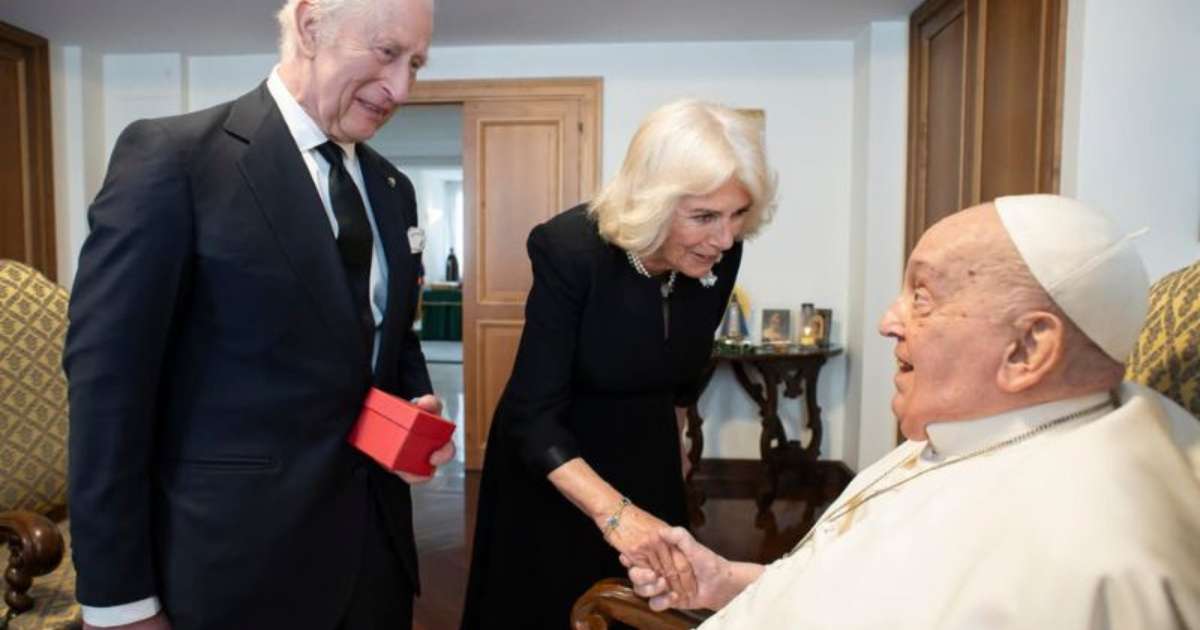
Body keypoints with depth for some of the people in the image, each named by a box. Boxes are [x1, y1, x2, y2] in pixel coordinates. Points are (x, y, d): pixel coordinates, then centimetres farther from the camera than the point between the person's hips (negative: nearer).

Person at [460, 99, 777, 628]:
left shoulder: (721, 255, -15)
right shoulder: (569, 248, -30)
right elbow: (534, 415, -30)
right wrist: (613, 510, -42)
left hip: (648, 458, 5)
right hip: (549, 463, -4)